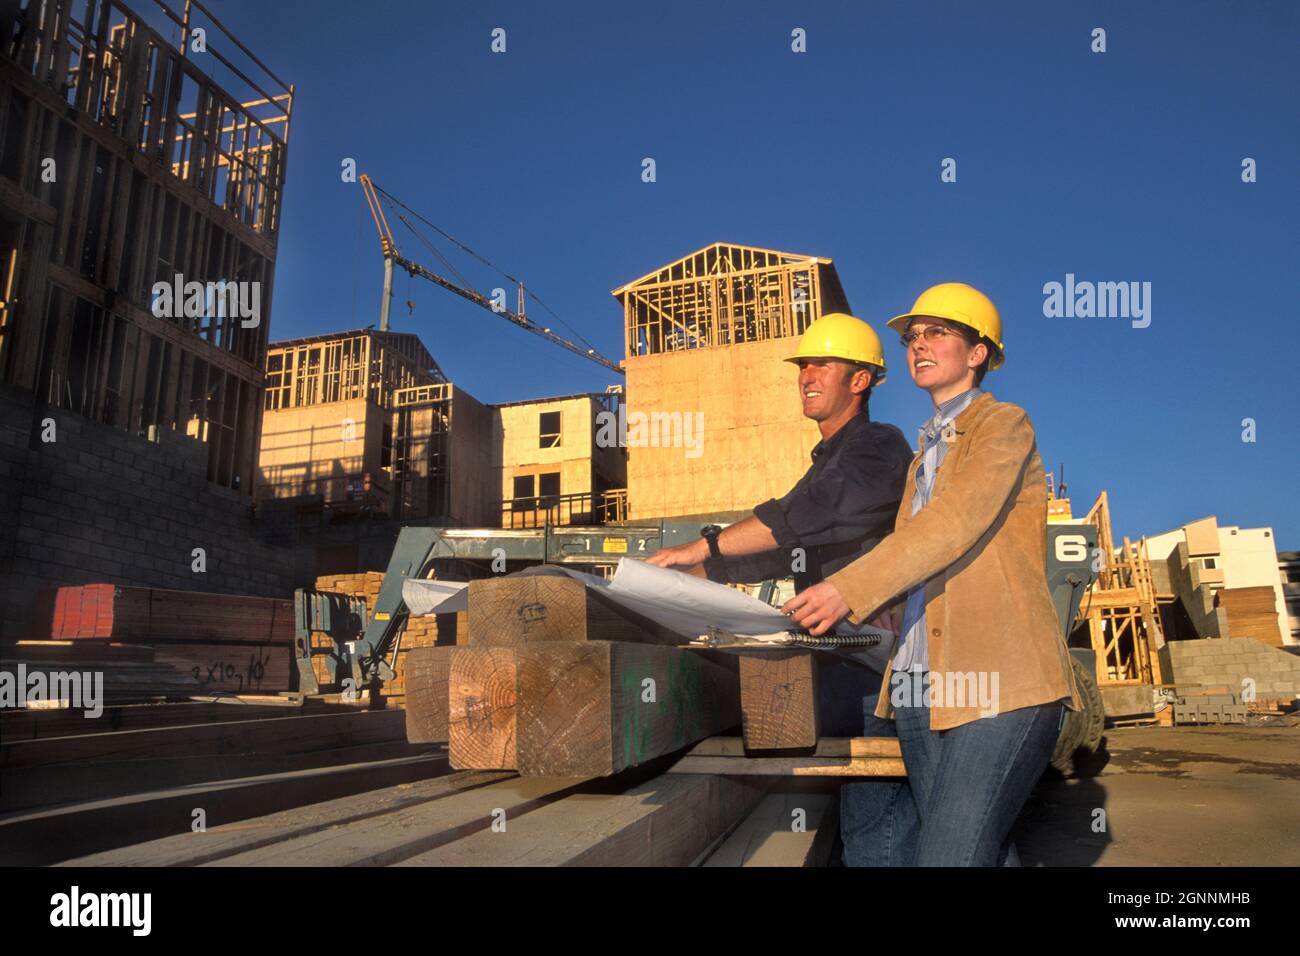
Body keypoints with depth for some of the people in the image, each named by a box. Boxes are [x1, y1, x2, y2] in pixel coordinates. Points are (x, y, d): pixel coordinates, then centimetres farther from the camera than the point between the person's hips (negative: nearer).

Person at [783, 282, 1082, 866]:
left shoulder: (1004, 425, 1)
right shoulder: (926, 452, 24)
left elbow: (955, 523, -15)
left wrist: (847, 589, -22)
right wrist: (827, 603, 6)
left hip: (999, 683, -7)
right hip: (920, 687, 7)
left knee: (949, 856, -14)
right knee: (986, 852, 9)